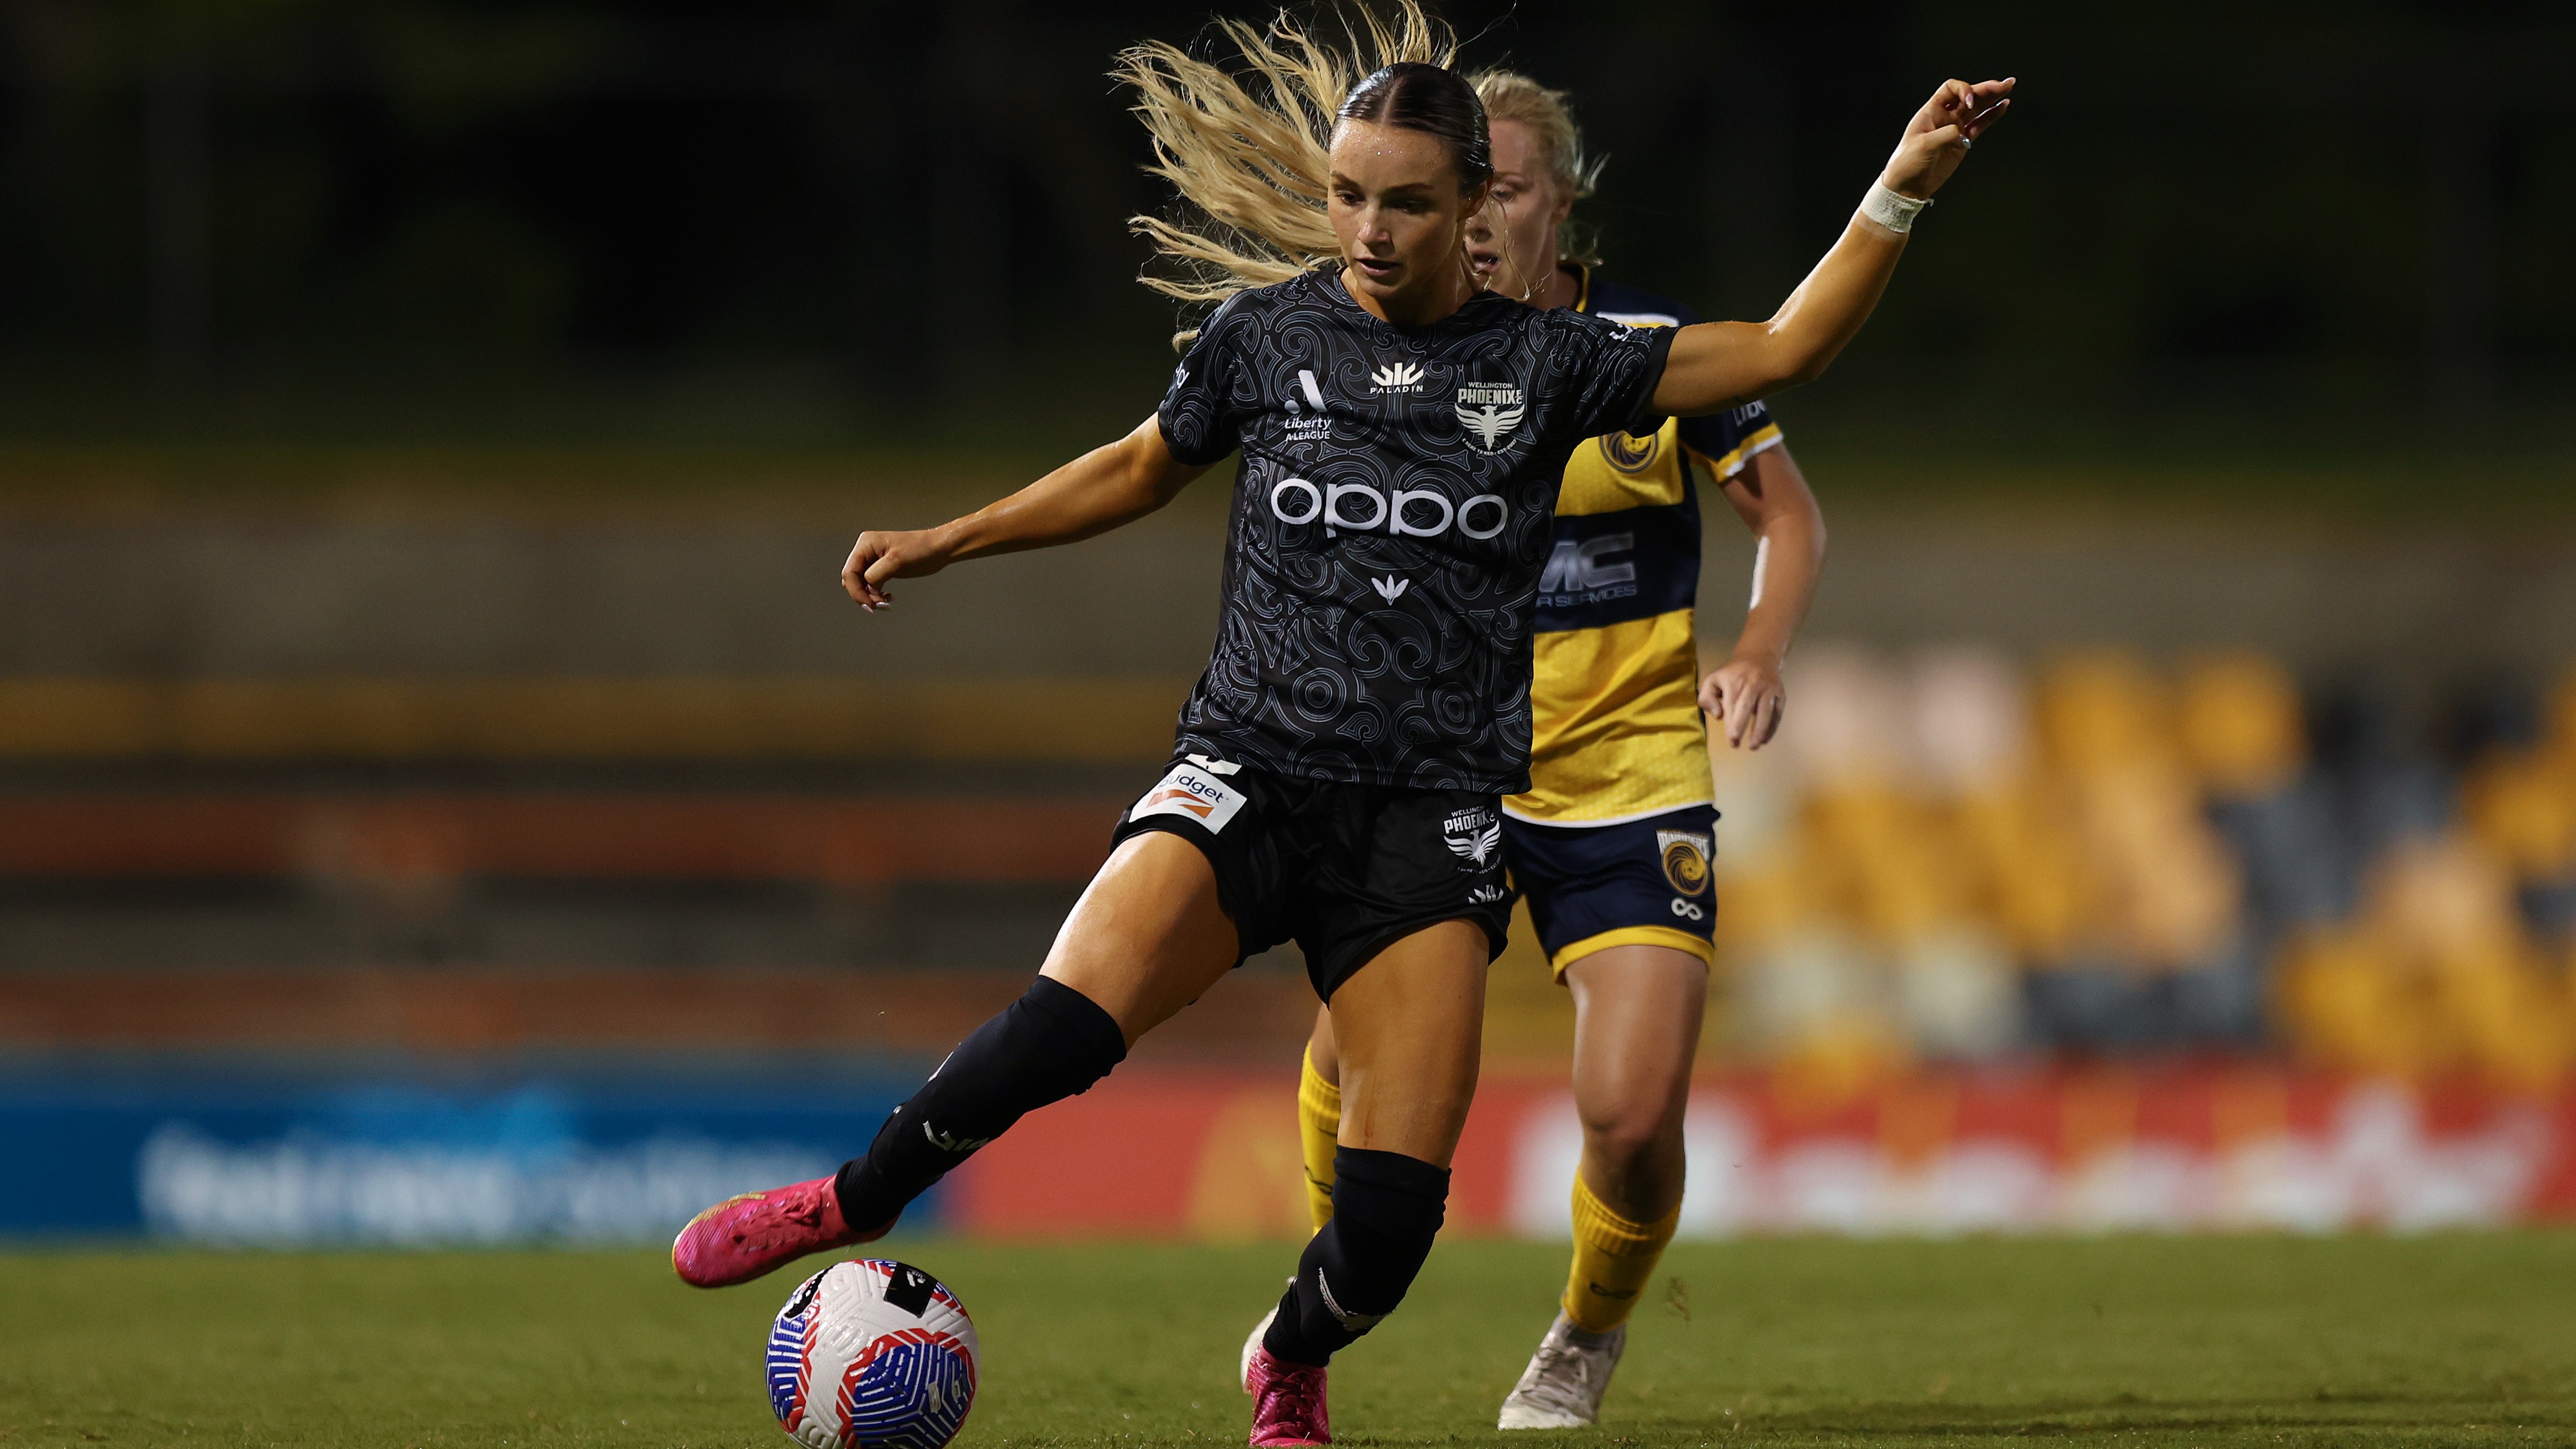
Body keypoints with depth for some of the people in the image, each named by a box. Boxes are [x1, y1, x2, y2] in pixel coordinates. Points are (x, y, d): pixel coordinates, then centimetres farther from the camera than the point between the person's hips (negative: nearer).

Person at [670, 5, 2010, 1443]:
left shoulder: (1542, 364, 4)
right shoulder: (1266, 336, 6)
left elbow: (1782, 351, 5)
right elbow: (1143, 468, 24)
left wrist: (1901, 194, -5)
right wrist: (948, 541, 22)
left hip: (1436, 817, 1)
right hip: (1251, 771, 0)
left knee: (1393, 1214, -8)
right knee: (1073, 1018, -30)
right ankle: (854, 1204, -7)